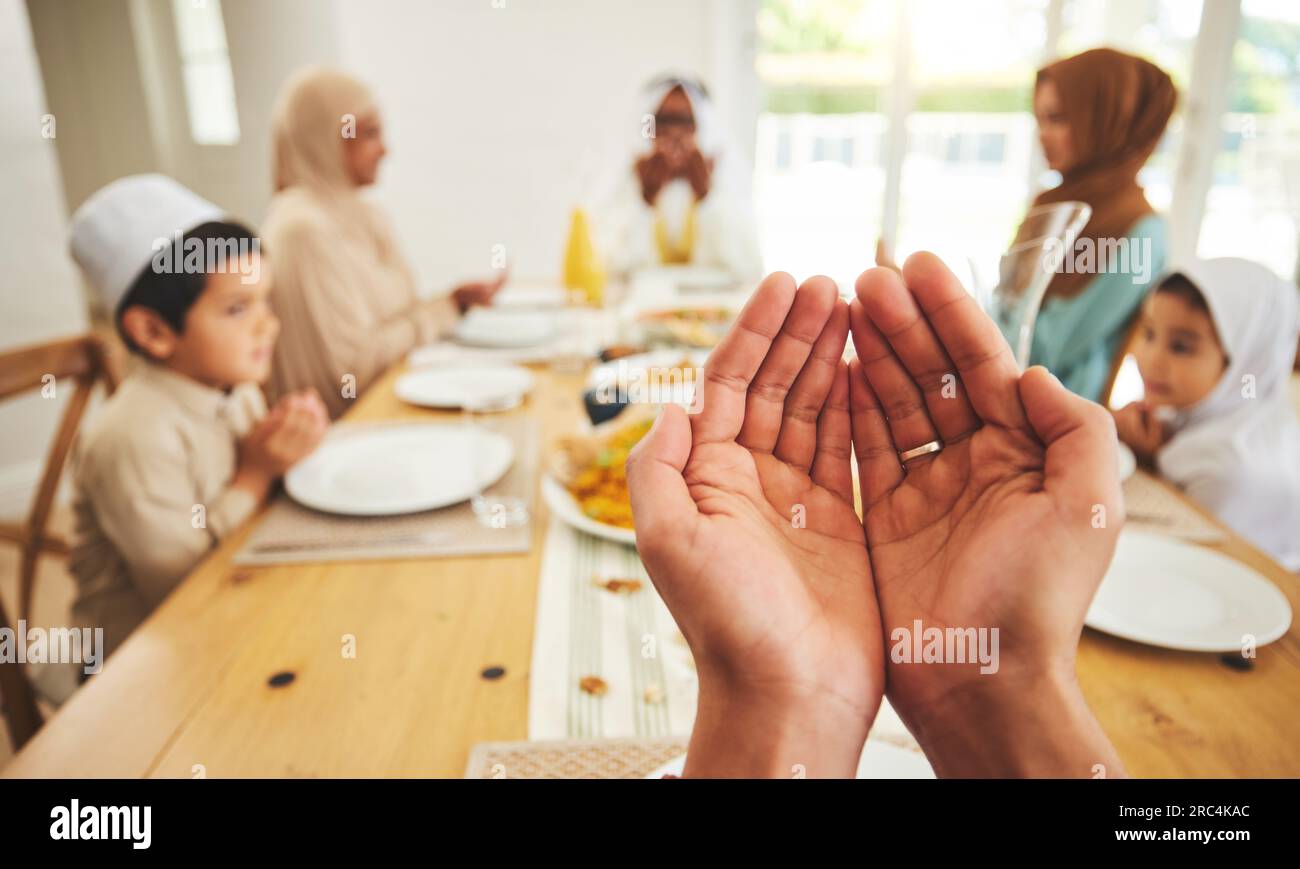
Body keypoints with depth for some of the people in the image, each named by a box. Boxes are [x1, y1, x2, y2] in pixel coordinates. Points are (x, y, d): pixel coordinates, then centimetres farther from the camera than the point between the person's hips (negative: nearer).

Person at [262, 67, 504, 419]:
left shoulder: (364, 215, 13)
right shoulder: (304, 229, -15)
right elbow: (357, 364, -17)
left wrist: (455, 302, -2)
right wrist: (448, 307, -12)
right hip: (344, 425, -8)